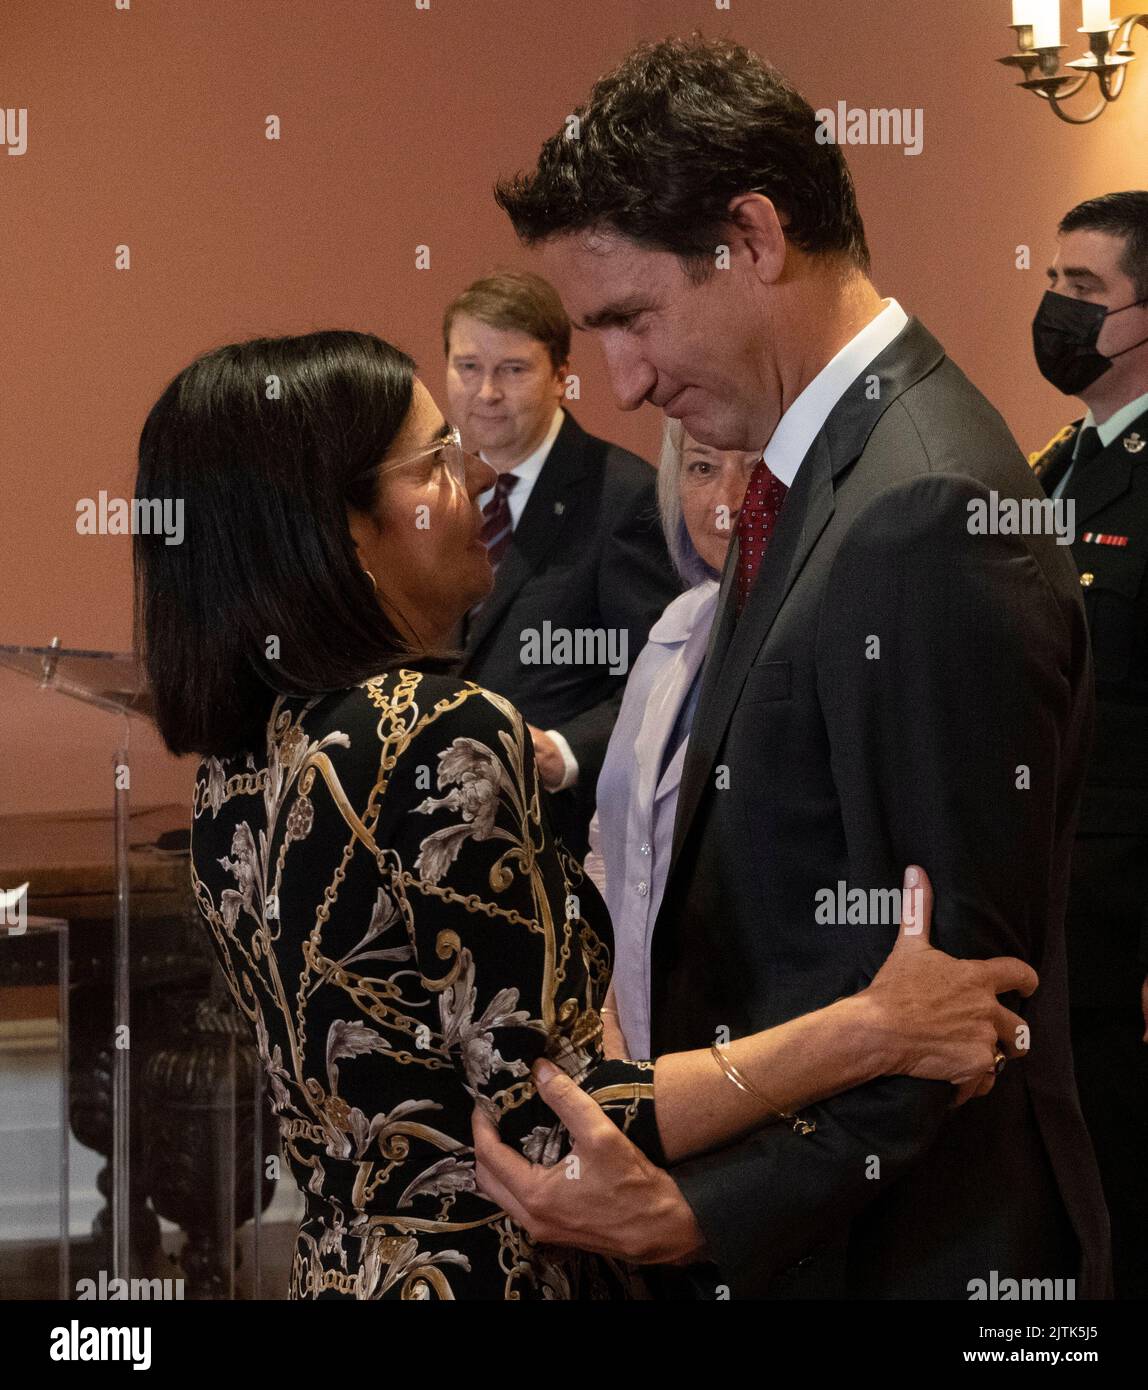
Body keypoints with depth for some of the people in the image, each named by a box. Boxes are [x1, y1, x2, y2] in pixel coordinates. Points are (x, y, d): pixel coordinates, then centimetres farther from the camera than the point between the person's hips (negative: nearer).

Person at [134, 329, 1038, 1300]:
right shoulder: (439, 734, -22)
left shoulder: (239, 762, 3)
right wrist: (874, 1029, -21)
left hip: (342, 1266, 9)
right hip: (490, 1273, -9)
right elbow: (556, 1128, -23)